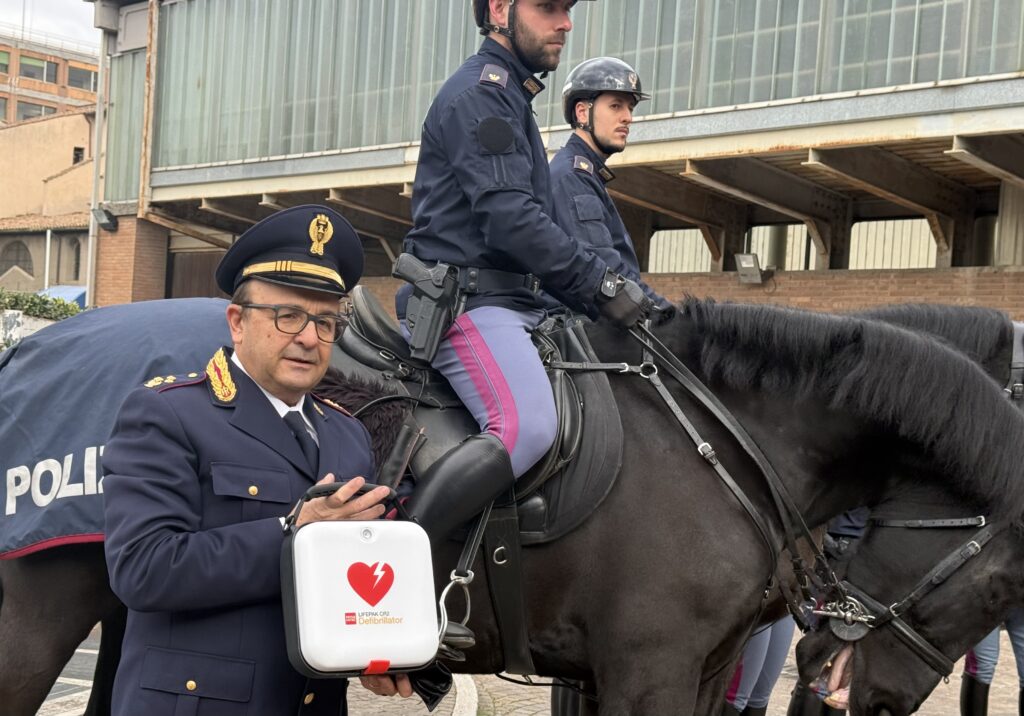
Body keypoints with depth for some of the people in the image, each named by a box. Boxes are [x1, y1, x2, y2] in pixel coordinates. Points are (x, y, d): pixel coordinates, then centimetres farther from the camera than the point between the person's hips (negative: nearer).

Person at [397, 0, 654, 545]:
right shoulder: (480, 92, -7)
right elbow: (510, 221, -19)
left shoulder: (511, 96, 24)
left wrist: (596, 294, 17)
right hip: (468, 302, -10)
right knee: (527, 427, -31)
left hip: (518, 300, 10)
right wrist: (602, 284, -14)